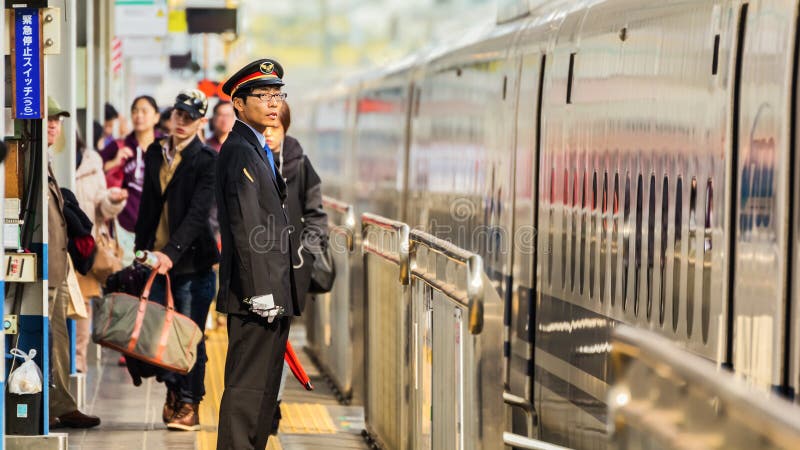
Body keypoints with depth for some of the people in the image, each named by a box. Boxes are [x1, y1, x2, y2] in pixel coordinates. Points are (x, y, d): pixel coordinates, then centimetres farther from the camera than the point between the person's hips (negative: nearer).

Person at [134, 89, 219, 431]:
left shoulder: (207, 160, -8)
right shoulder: (155, 153, 11)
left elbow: (198, 213, -17)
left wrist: (171, 252, -26)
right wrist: (141, 249, 15)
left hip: (192, 261, -5)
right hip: (156, 258, 5)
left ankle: (190, 405, 8)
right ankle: (173, 390, 26)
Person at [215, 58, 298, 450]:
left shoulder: (257, 150, 19)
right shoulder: (240, 152, -13)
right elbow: (246, 227, -20)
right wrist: (261, 291, -23)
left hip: (272, 294, 10)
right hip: (256, 298, -10)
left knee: (264, 389, 15)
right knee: (247, 387, -8)